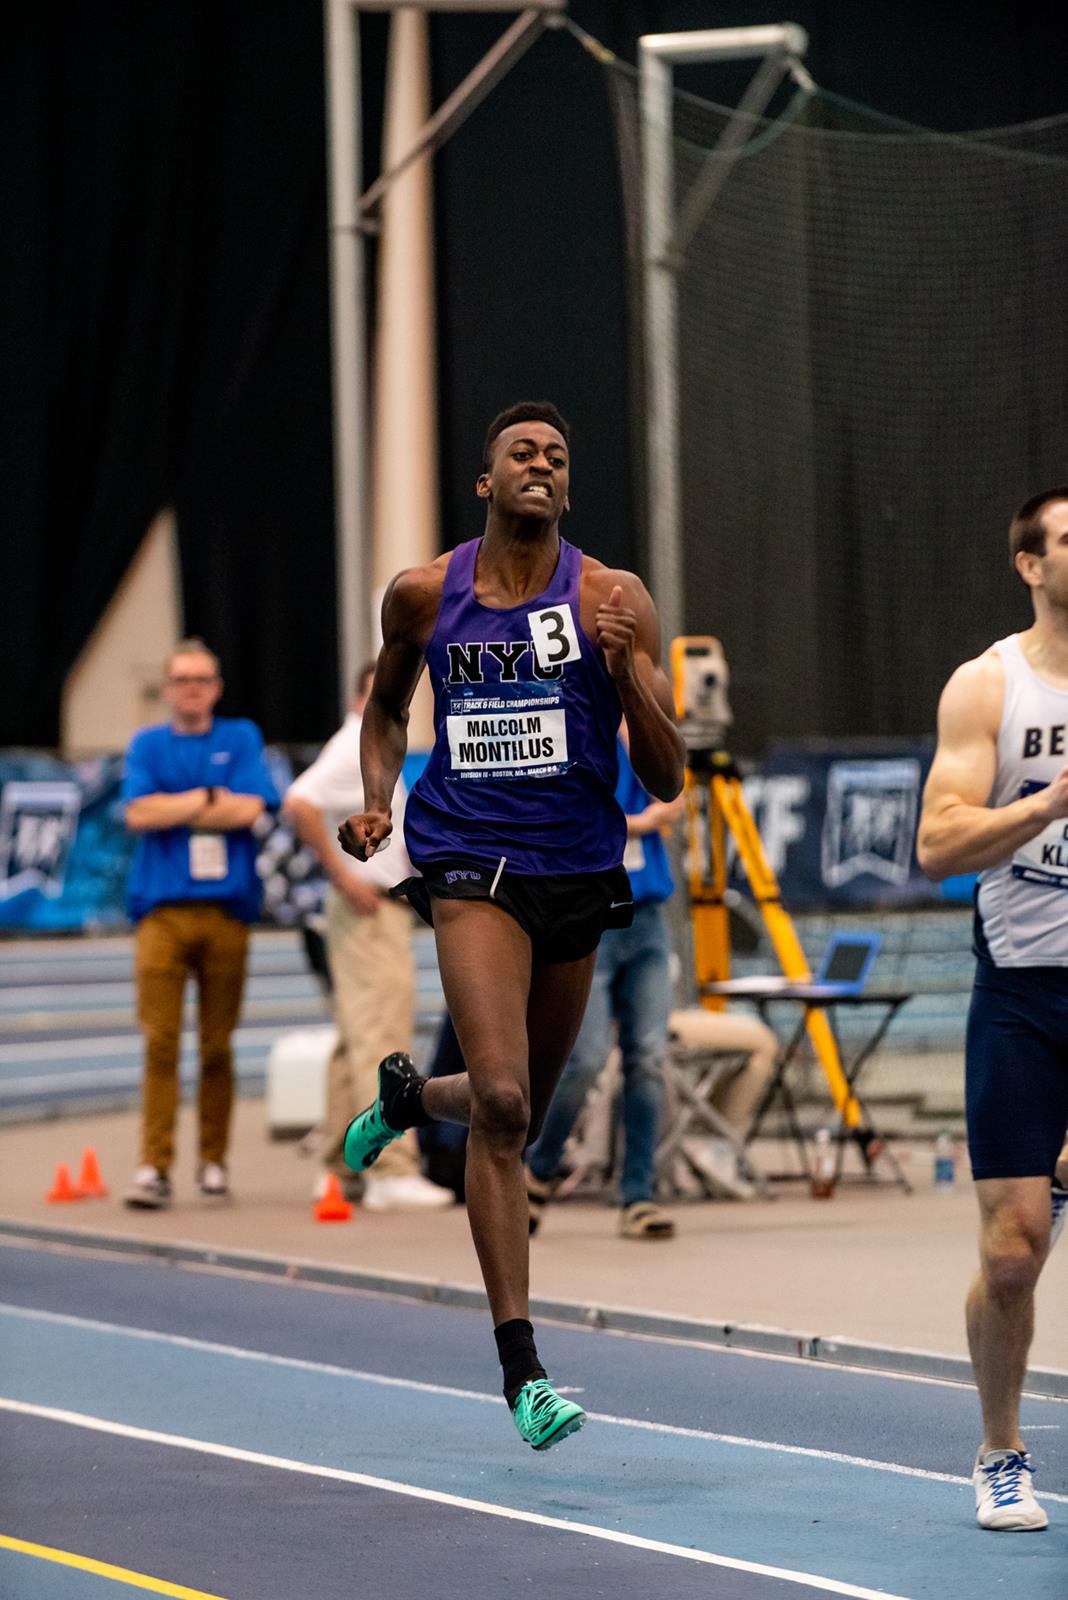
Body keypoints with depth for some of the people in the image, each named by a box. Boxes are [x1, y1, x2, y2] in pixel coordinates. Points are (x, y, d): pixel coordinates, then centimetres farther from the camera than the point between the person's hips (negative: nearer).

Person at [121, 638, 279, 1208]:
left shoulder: (241, 738, 11)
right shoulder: (148, 745, 12)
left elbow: (248, 809, -4)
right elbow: (138, 813, -4)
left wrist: (173, 809, -2)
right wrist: (209, 798, -3)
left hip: (226, 905, 1)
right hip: (162, 909, -1)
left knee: (218, 1045, 3)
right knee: (159, 1042, -9)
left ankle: (214, 1160, 14)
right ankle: (154, 1166, -10)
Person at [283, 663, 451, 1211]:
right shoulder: (352, 750, -12)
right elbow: (300, 804, -26)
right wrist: (344, 877, -24)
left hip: (384, 908, 11)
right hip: (368, 908, -11)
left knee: (356, 1040, 12)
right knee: (381, 1039, -13)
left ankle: (340, 1169, 17)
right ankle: (392, 1171, -17)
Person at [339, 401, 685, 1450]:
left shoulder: (613, 602, -2)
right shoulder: (423, 595, 2)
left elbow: (666, 780, -4)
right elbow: (386, 707, 22)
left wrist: (623, 670, -19)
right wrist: (376, 802, 4)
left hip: (579, 873, 2)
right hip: (472, 864, -2)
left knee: (519, 1112, 18)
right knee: (502, 1103, -19)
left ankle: (406, 1095, 54)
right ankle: (521, 1368, -17)